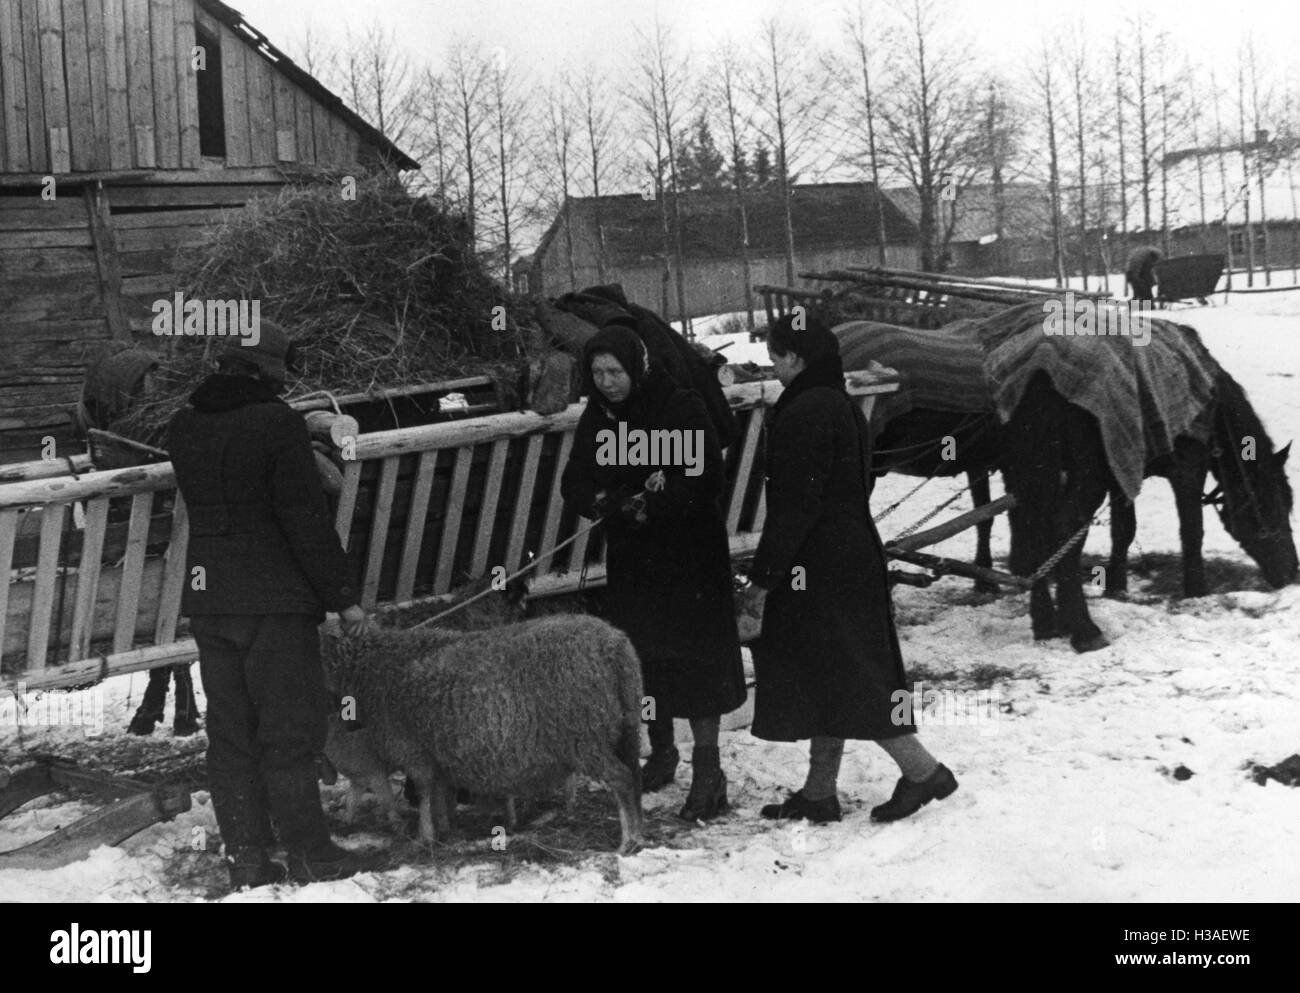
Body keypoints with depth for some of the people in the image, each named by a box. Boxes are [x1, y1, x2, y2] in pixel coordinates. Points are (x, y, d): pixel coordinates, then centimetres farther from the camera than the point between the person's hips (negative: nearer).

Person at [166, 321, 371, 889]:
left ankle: (246, 862, 14)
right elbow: (307, 520, -15)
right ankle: (309, 858, 9)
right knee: (289, 734, 3)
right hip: (275, 598, -6)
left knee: (230, 736, 11)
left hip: (207, 597, 6)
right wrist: (343, 596, -8)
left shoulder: (185, 426, 6)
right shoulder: (276, 422, -13)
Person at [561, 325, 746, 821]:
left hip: (689, 555, -5)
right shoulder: (596, 418, 3)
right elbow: (574, 482, 1)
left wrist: (652, 505, -27)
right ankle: (661, 751, 31)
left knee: (695, 658, -7)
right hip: (629, 554, 5)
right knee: (643, 654, 12)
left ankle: (708, 771, -1)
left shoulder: (683, 408, -14)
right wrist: (603, 501, -20)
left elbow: (709, 481, -18)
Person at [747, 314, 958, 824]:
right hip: (855, 555, 10)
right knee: (833, 674, 13)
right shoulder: (844, 407, 13)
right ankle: (819, 792, 20)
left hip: (819, 568, -10)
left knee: (838, 676, -2)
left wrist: (763, 576, -16)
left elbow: (795, 503, -21)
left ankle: (922, 770, 2)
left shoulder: (805, 413, -18)